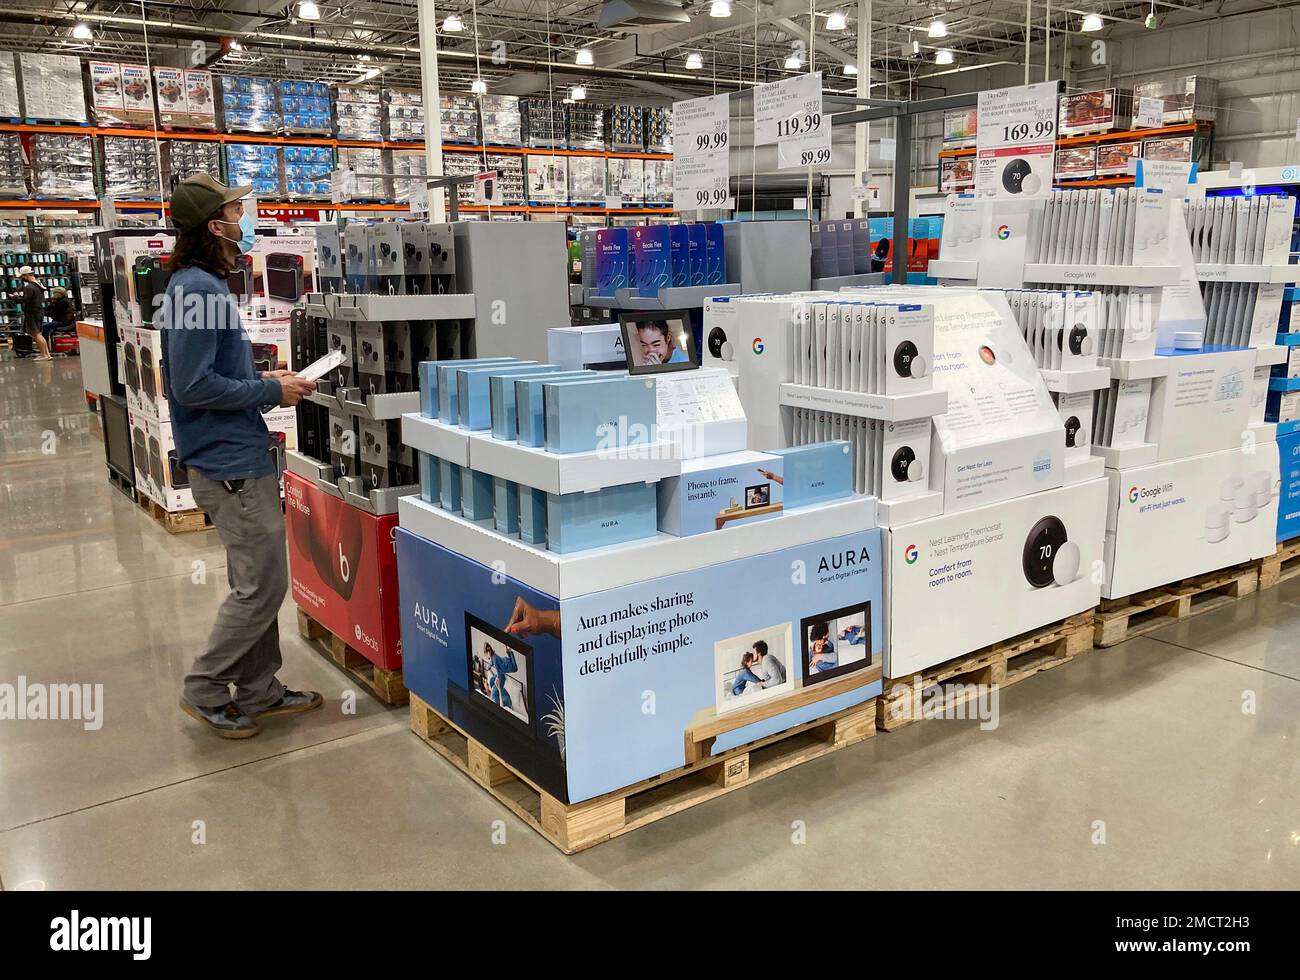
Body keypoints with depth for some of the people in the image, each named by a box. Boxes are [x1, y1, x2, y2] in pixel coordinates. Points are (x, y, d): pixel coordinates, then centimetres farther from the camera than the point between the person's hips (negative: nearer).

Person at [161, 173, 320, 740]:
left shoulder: (205, 286, 13)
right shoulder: (197, 291, -18)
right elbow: (192, 385, -23)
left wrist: (262, 380, 10)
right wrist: (271, 393, -15)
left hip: (237, 458, 11)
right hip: (231, 464, -11)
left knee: (254, 582, 16)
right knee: (263, 586, -2)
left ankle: (258, 692, 27)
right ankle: (204, 690, 14)